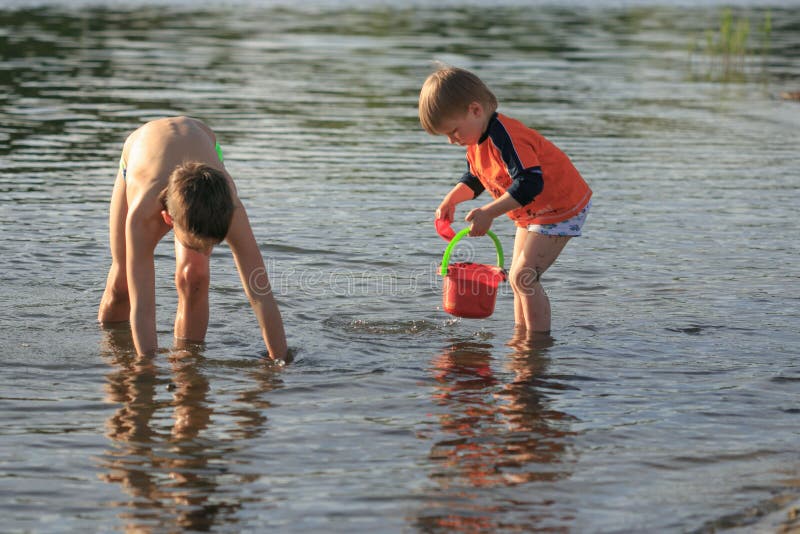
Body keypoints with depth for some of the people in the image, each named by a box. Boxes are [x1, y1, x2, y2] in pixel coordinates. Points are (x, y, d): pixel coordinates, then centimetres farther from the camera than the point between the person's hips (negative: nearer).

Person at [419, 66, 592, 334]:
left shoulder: (505, 137, -30)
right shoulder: (476, 141, 2)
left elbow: (529, 183, -37)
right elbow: (474, 179, 18)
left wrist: (488, 213, -35)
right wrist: (451, 199, -1)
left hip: (561, 207, -10)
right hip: (531, 213, 11)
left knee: (523, 276, -17)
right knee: (519, 278, 12)